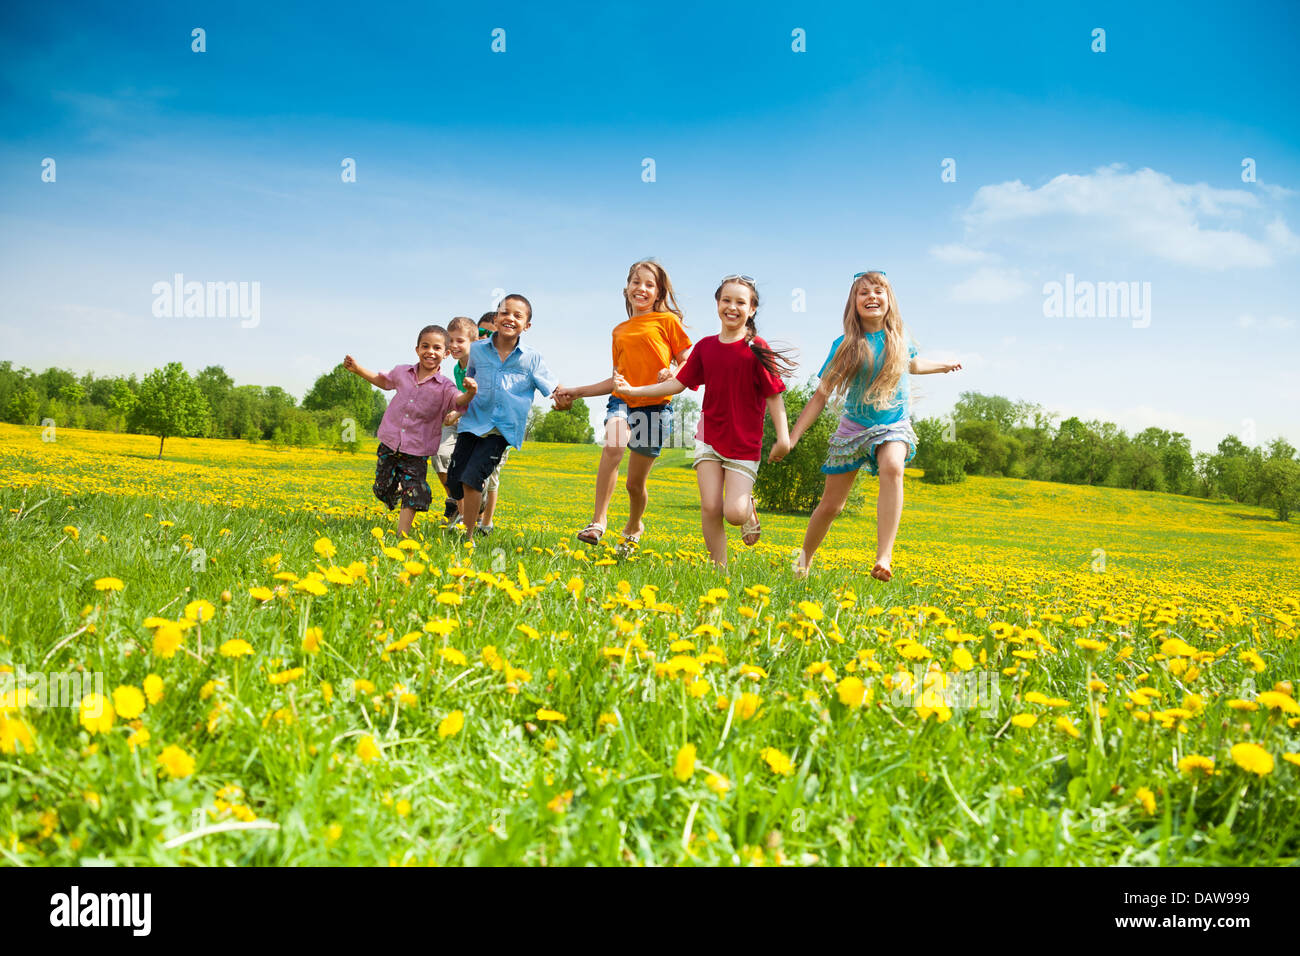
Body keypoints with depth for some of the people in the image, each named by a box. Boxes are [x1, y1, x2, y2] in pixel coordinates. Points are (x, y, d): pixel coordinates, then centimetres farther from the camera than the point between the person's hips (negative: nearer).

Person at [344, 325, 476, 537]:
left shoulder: (444, 387, -8)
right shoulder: (402, 372, 4)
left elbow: (459, 401, -29)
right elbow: (383, 380, 24)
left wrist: (470, 393, -51)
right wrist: (357, 369, 18)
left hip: (417, 452, -3)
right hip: (389, 445, 3)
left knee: (413, 497, -7)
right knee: (383, 491, 12)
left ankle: (402, 536, 3)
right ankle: (396, 489, 46)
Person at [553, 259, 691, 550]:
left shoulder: (667, 321, 4)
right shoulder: (620, 331, 17)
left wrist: (673, 374, -19)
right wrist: (577, 392, 16)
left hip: (654, 406, -3)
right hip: (622, 400, 3)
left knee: (635, 482, 4)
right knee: (613, 445, -32)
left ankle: (634, 526, 35)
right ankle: (599, 520, -29)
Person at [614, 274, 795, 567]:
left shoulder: (757, 349, -7)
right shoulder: (705, 346, 4)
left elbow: (774, 395, -5)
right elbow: (678, 383, 9)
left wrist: (783, 438, -11)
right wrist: (632, 390, 5)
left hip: (744, 444, -3)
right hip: (709, 438, 3)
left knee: (734, 513, -12)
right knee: (710, 508, -6)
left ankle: (749, 508, 24)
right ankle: (719, 568, 9)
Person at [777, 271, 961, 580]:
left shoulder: (899, 338, 0)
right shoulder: (845, 345, -7)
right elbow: (821, 395, -6)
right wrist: (791, 438, -10)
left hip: (893, 426, 0)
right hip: (854, 427, 0)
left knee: (892, 467, -35)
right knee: (830, 505, 2)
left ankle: (884, 558, -42)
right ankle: (805, 556, 33)